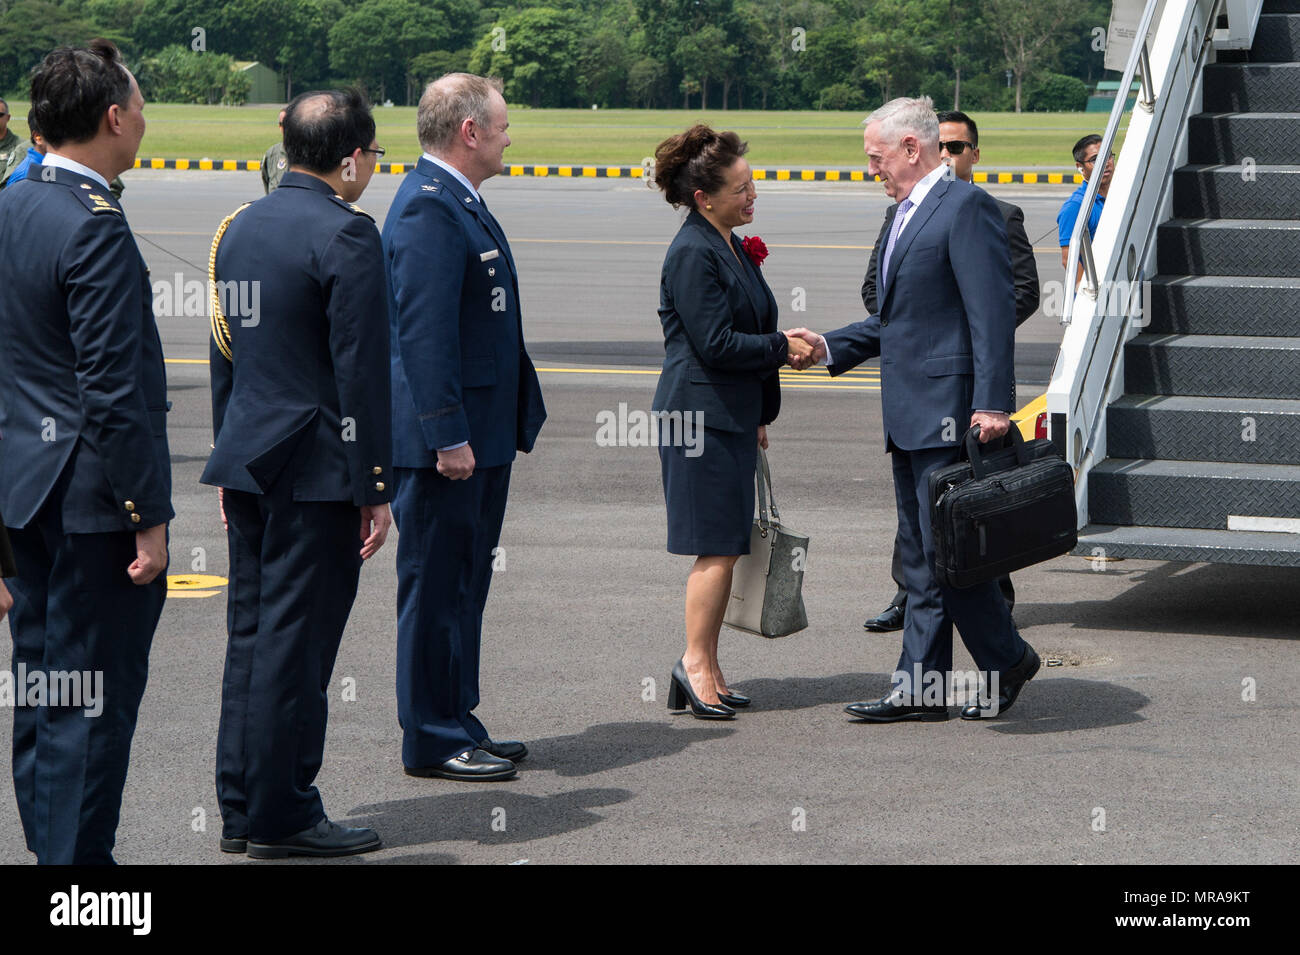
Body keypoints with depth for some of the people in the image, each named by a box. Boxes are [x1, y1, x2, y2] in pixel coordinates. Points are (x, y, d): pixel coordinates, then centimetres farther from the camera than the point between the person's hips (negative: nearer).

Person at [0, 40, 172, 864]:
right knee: (94, 701, -2)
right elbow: (113, 388, -22)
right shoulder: (95, 227, -19)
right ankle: (78, 858, 2)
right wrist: (147, 514, -17)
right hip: (91, 494, -9)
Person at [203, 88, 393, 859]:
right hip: (315, 471, -8)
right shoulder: (345, 234, -14)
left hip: (248, 465, 8)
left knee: (251, 636, 13)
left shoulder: (241, 227, 11)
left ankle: (242, 808, 18)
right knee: (296, 640, -3)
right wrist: (375, 488, -12)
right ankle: (281, 816, 3)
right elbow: (361, 370, -16)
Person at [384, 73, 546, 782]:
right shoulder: (427, 208, -17)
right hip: (447, 437, -11)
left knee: (465, 584, 16)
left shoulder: (457, 202, 16)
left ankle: (456, 725, 25)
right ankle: (432, 742, 4)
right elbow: (424, 331, -23)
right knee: (436, 586, -3)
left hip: (478, 433, 11)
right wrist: (448, 435, -25)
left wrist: (511, 422, 22)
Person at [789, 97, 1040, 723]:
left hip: (948, 412, -10)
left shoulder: (966, 207, -11)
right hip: (910, 415, 10)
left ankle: (1007, 660, 9)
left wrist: (991, 404, -23)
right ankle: (919, 688, 13)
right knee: (920, 557, 10)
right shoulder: (906, 214, 20)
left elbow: (993, 311, -17)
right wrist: (830, 348, 15)